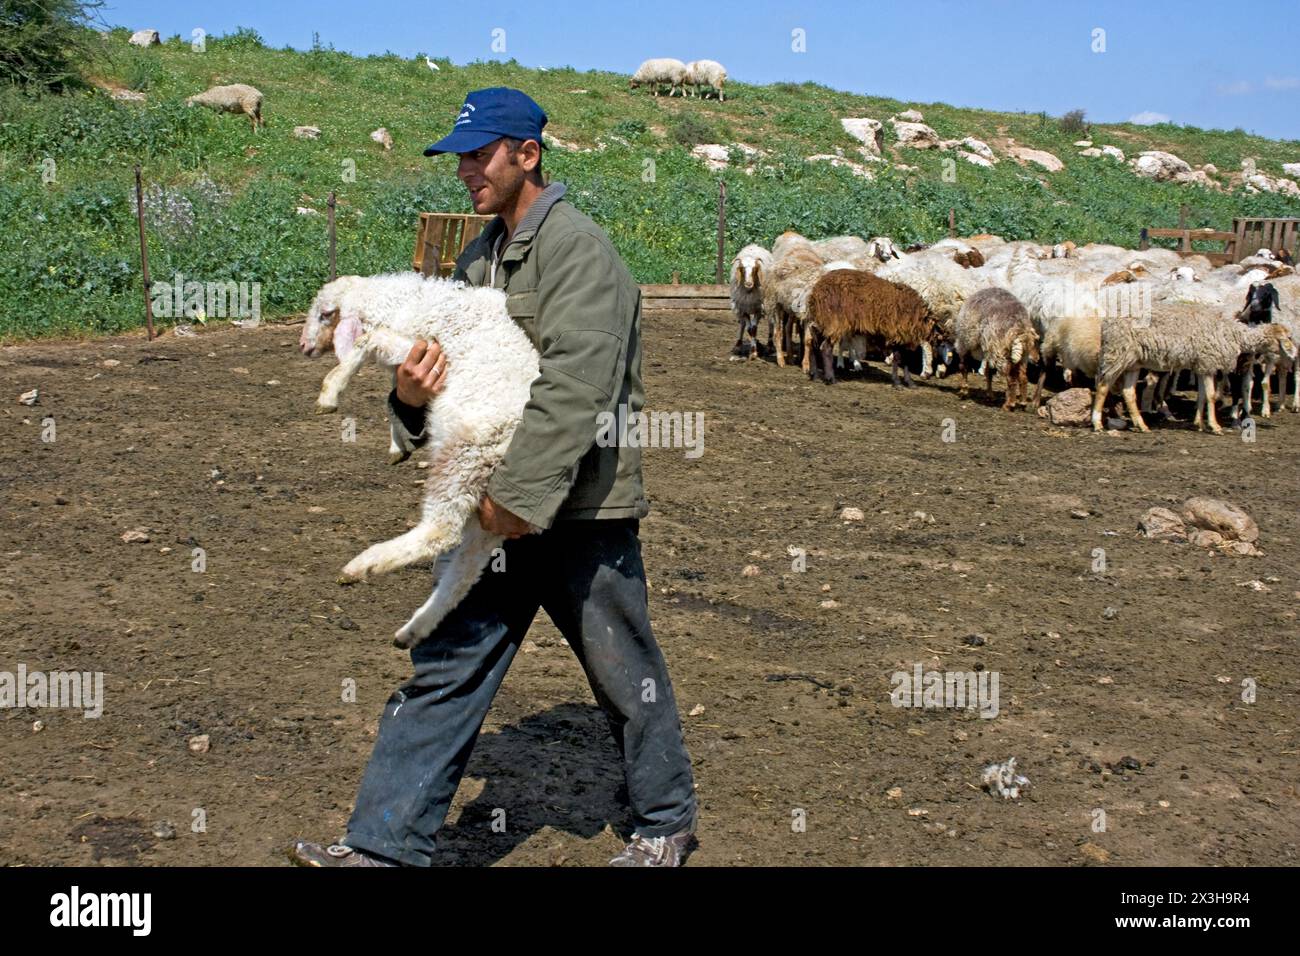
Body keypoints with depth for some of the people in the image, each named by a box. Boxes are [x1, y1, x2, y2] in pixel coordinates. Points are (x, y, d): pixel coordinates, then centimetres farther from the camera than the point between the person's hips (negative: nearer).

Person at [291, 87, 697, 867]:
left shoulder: (579, 251, -14)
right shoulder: (481, 258, 12)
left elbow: (572, 395, -23)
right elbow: (465, 378, 15)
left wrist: (520, 498, -24)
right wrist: (413, 397, -7)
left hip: (580, 510, -7)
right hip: (497, 508, 7)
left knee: (627, 675, 10)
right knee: (446, 670, 6)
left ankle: (668, 823, 32)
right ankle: (387, 844, 12)